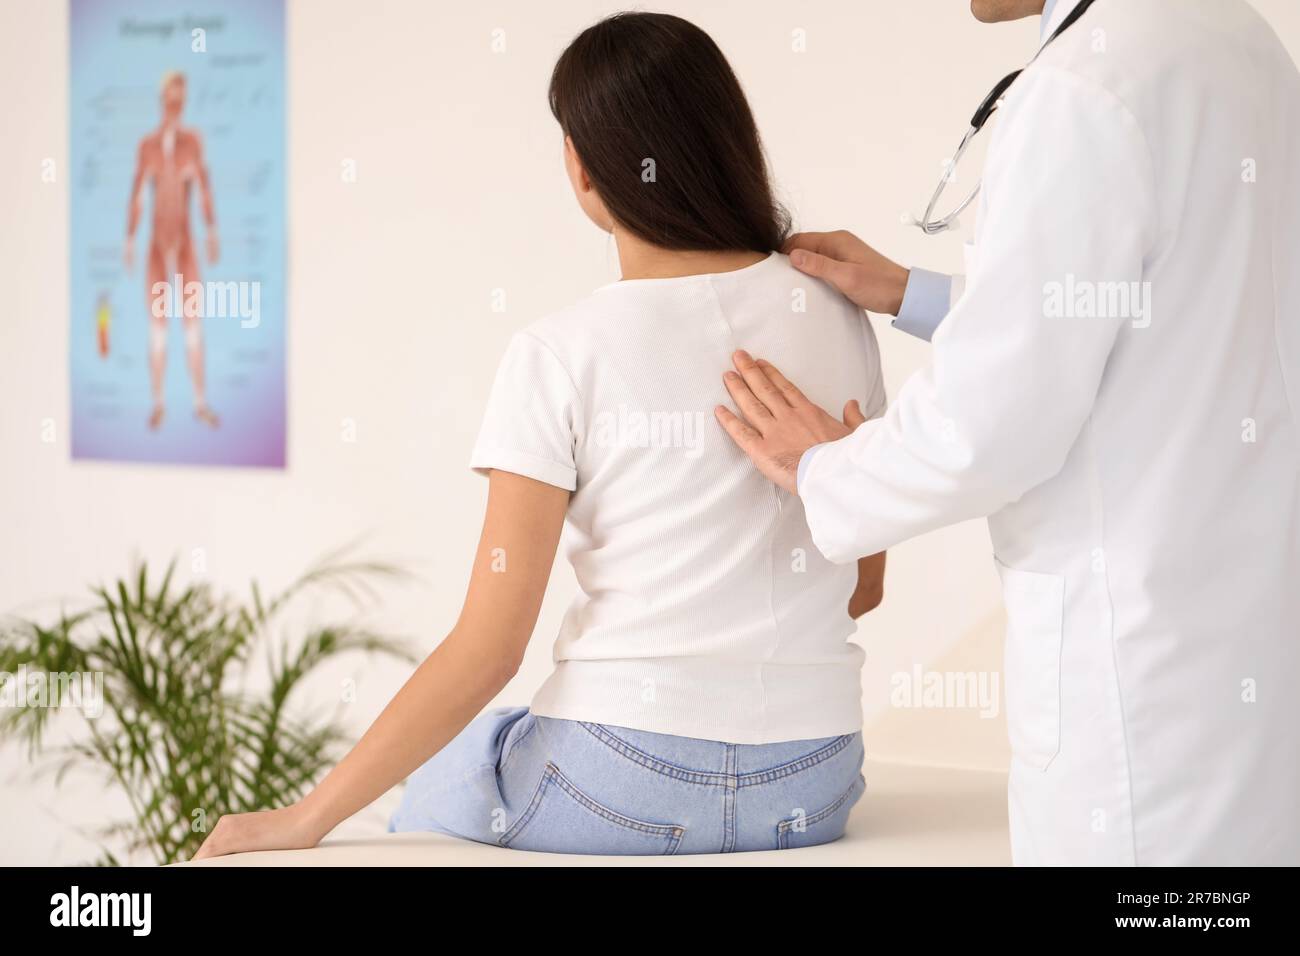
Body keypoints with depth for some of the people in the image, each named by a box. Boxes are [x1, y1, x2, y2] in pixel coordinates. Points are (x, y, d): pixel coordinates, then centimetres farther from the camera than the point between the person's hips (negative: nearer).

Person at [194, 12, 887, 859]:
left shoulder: (561, 357, -12)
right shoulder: (838, 317, 1)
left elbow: (488, 648, -15)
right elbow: (864, 586, 10)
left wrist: (307, 820, -9)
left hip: (625, 781, -5)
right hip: (815, 788, 5)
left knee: (433, 797, 29)